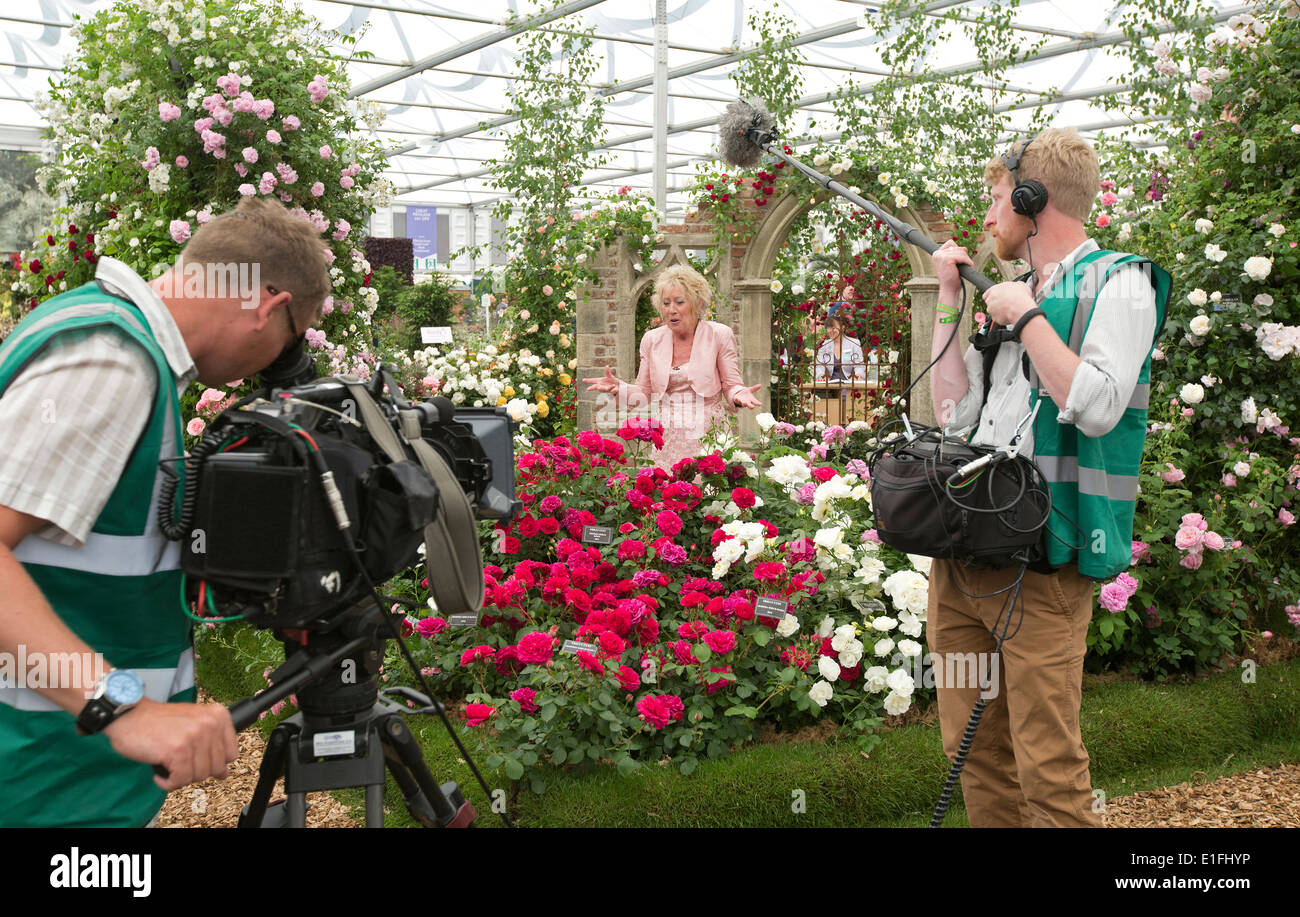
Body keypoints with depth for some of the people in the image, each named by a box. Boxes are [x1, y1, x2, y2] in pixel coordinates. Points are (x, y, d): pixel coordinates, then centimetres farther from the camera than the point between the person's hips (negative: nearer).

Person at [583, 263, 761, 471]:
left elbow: (731, 385, 3)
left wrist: (739, 394, -19)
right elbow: (645, 393, 11)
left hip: (708, 436, -2)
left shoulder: (719, 335, -1)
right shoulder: (651, 339, 7)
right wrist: (618, 387, -7)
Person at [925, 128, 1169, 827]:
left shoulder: (1117, 282, -1)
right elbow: (955, 414, 17)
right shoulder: (1015, 294, 22)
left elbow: (1097, 406, -17)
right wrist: (950, 299, 16)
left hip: (1040, 567, -8)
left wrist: (1024, 317, -8)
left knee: (1047, 770, -7)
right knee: (974, 750, 12)